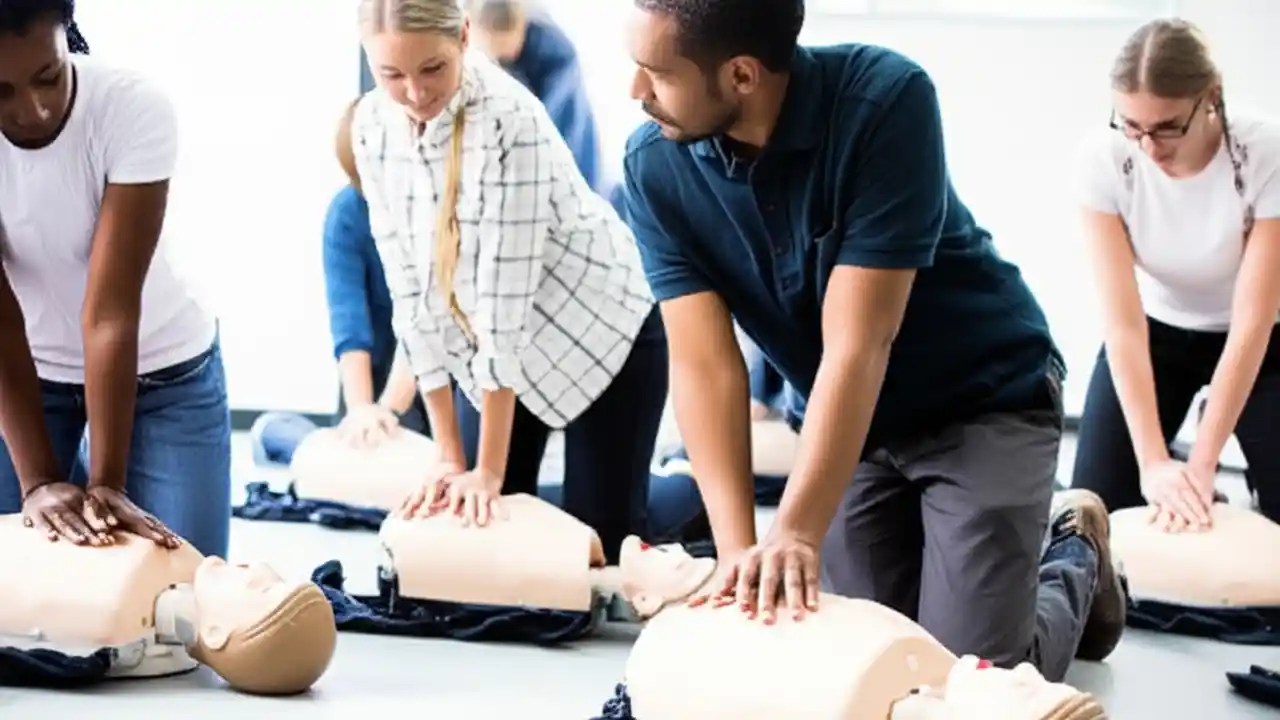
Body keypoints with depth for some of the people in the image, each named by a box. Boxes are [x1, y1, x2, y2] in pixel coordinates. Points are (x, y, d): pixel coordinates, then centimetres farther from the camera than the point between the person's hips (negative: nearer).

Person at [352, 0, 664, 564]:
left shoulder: (509, 118, -30)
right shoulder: (372, 128, -12)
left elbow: (505, 295, -29)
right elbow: (409, 288, -11)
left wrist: (490, 469, -26)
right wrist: (449, 456, -11)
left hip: (599, 333, -5)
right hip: (488, 346, 5)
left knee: (599, 542, -2)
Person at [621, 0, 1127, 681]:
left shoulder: (885, 99, -29)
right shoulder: (655, 164, -16)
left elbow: (858, 344, -31)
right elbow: (702, 361, -20)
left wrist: (794, 534, -37)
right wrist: (739, 550, -30)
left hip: (983, 401, -4)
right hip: (838, 421, 5)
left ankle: (1075, 560, 22)